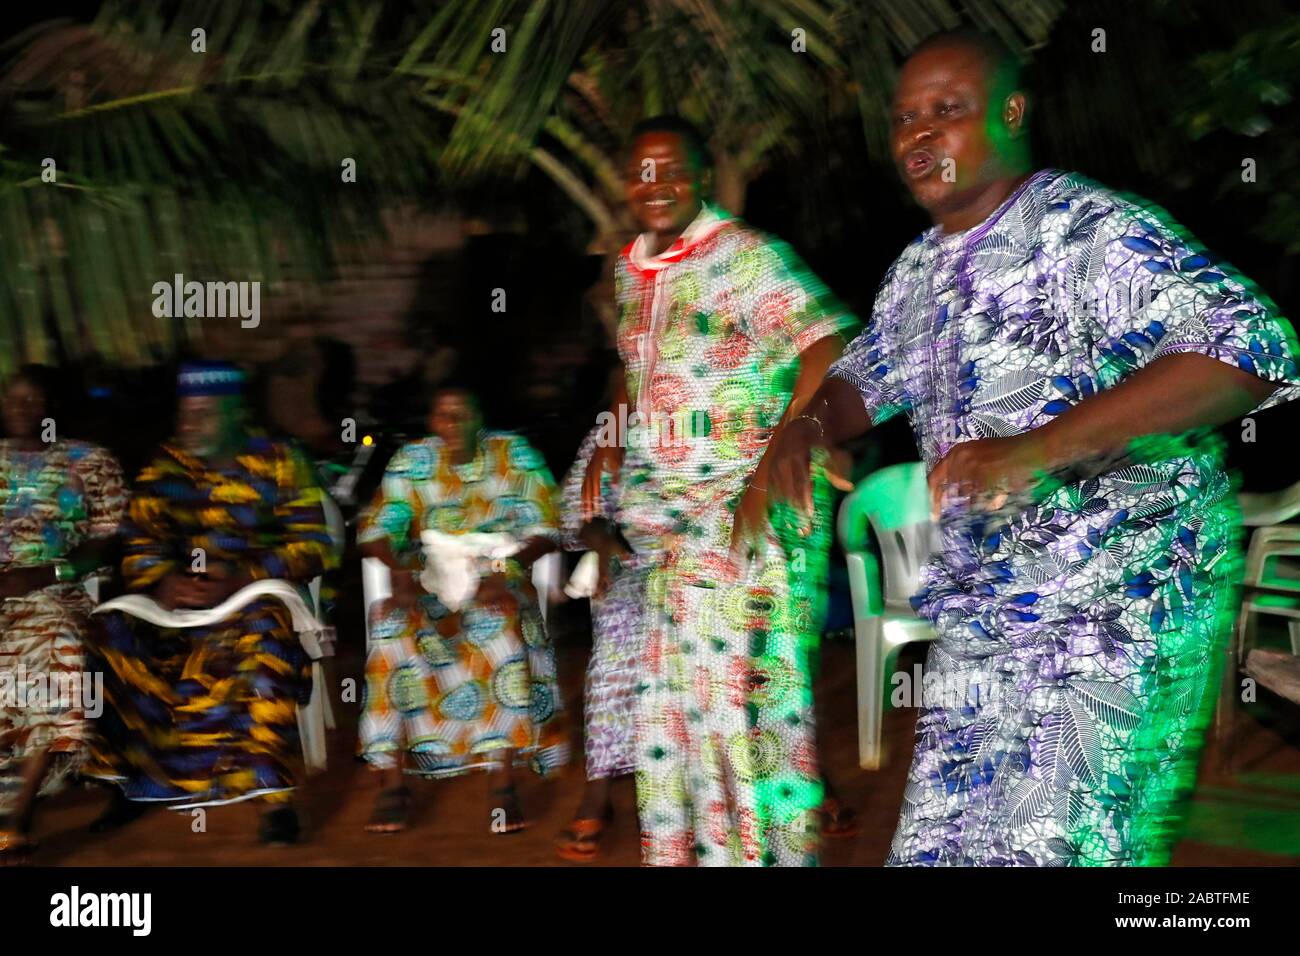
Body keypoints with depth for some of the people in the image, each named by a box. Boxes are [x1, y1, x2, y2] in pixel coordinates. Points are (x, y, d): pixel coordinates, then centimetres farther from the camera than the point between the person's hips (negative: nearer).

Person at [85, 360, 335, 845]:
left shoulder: (277, 462, 0)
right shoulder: (164, 466, 9)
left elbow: (313, 545, -6)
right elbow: (138, 543, 7)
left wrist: (242, 579, -20)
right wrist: (163, 581, -16)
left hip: (258, 591, -3)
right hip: (180, 597, 4)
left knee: (262, 637, -37)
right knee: (112, 640, -22)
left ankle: (273, 793, -32)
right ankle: (128, 780, -6)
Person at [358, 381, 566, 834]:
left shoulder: (515, 455, 3)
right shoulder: (411, 460, 7)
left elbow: (543, 530, -5)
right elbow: (375, 530, -2)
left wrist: (509, 567, -24)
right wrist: (397, 568, -24)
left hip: (497, 583, -1)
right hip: (427, 586, 1)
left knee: (495, 623, -36)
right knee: (391, 627, -31)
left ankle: (502, 780, -34)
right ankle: (391, 782, -27)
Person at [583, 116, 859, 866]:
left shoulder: (746, 256, -10)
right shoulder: (633, 272, 15)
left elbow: (830, 344, -22)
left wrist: (773, 467, -27)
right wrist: (613, 443, 16)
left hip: (747, 513, -8)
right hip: (671, 519, 8)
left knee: (740, 686, -7)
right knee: (671, 693, 11)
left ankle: (766, 848, 7)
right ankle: (680, 847, 23)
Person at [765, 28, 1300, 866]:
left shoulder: (1087, 228, -14)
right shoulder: (919, 271, 10)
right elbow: (864, 380, 26)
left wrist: (1039, 447, -35)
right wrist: (808, 426, 1)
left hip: (1117, 611, -7)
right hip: (977, 620, 8)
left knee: (1056, 844, -7)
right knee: (939, 842, 12)